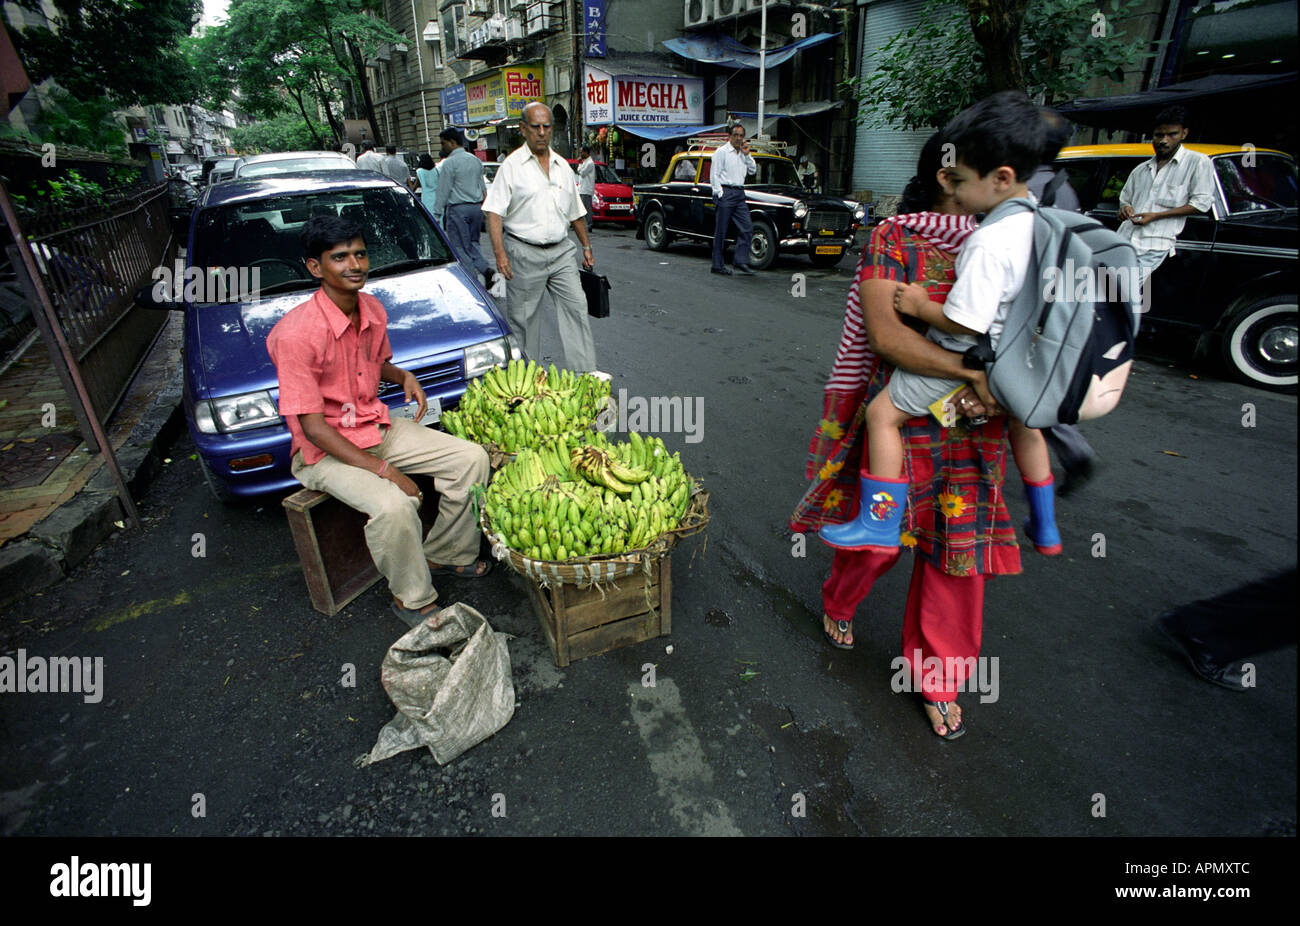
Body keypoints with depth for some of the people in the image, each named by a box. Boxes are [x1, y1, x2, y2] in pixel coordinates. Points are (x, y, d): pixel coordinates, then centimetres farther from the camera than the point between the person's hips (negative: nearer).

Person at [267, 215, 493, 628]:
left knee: (472, 458, -5)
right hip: (324, 450, -7)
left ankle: (446, 554, 12)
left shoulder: (372, 309, 0)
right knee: (394, 506, -33)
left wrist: (404, 376, -4)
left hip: (378, 426, 7)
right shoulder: (296, 333, -23)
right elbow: (312, 425, -22)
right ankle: (412, 598, -6)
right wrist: (381, 469, -26)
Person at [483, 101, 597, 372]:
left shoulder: (563, 166, 13)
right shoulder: (512, 165, -2)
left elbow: (575, 212, 22)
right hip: (524, 253, -4)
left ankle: (586, 373, 0)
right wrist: (500, 254, -19)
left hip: (561, 251, 4)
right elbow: (494, 213, -9)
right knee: (523, 318, 4)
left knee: (576, 307, -4)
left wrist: (586, 246, 20)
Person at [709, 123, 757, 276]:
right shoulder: (722, 152, -1)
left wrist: (747, 155, 5)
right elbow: (714, 175, -6)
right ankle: (718, 265, 1)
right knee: (721, 231, -4)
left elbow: (753, 171, 16)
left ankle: (741, 261, 1)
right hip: (726, 192, -6)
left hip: (740, 194, 7)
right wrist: (720, 194, -13)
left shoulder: (743, 153, 18)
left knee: (747, 228, -3)